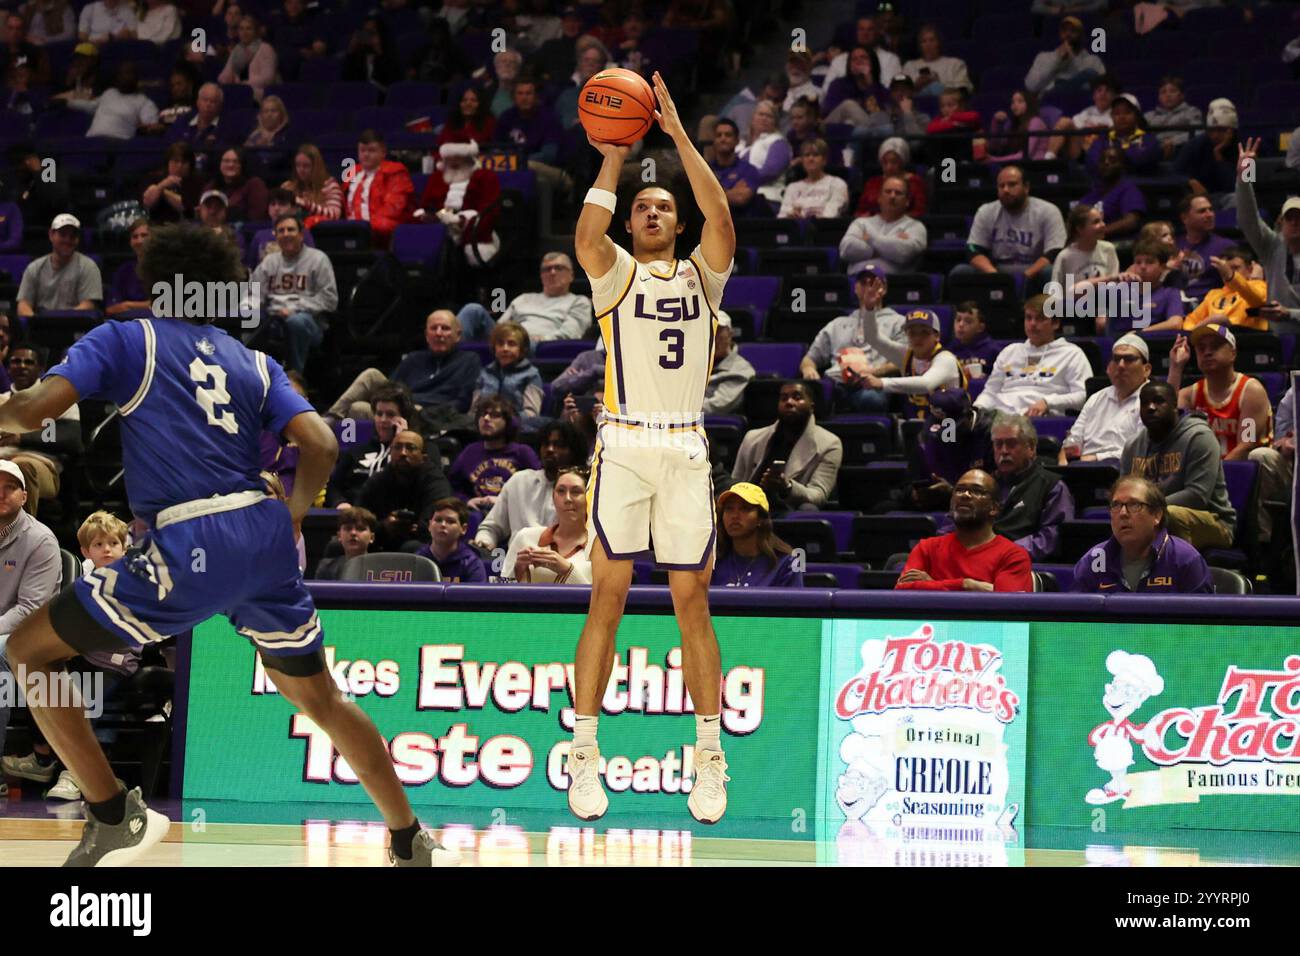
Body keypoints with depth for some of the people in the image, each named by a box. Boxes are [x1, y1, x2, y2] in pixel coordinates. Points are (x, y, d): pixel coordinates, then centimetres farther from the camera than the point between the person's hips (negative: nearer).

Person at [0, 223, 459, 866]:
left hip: (187, 547, -5)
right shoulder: (253, 361, 21)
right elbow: (321, 446, 8)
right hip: (265, 536, 5)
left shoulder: (125, 339, 9)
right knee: (319, 698, 24)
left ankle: (114, 816, 3)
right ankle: (414, 846, 25)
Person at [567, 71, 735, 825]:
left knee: (693, 601, 3)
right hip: (624, 446, -2)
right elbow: (587, 235, -17)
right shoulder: (616, 273, 6)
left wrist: (679, 134, -9)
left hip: (687, 451, 2)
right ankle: (585, 755, -1)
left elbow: (721, 217, -8)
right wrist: (613, 159, -14)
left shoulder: (703, 274, 10)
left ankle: (710, 757, 7)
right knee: (609, 597, -4)